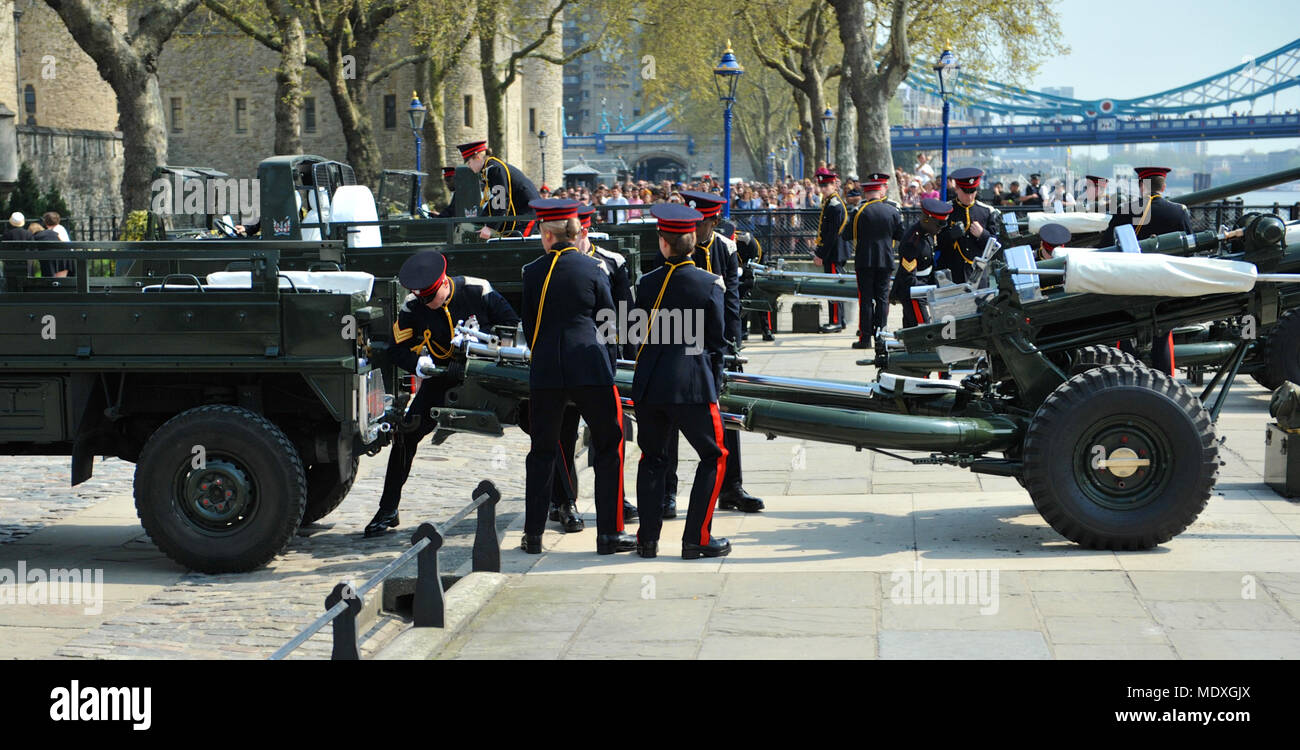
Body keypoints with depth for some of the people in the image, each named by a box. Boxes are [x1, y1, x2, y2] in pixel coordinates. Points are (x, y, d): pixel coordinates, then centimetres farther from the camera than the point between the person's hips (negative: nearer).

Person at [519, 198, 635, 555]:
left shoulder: (532, 272, 2)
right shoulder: (593, 268, -1)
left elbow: (528, 327, 10)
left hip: (545, 371, 2)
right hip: (591, 366, -2)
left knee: (542, 451, 12)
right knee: (608, 448, 7)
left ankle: (533, 535, 13)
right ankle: (609, 533, 4)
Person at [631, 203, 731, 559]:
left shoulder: (647, 283, 1)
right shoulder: (710, 284, -6)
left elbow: (640, 336, 10)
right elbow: (716, 342, 1)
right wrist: (715, 385, 12)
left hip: (649, 383, 3)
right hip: (693, 383, -3)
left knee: (652, 459, 15)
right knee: (713, 457, 8)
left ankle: (648, 539, 15)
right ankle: (696, 539, 3)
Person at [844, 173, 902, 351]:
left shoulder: (860, 210, -9)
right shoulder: (893, 211, -1)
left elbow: (847, 236, -5)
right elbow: (901, 236, 6)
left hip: (864, 261, -2)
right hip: (885, 261, 2)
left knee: (866, 298, 1)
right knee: (882, 298, 7)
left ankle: (865, 337, 0)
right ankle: (880, 336, 6)